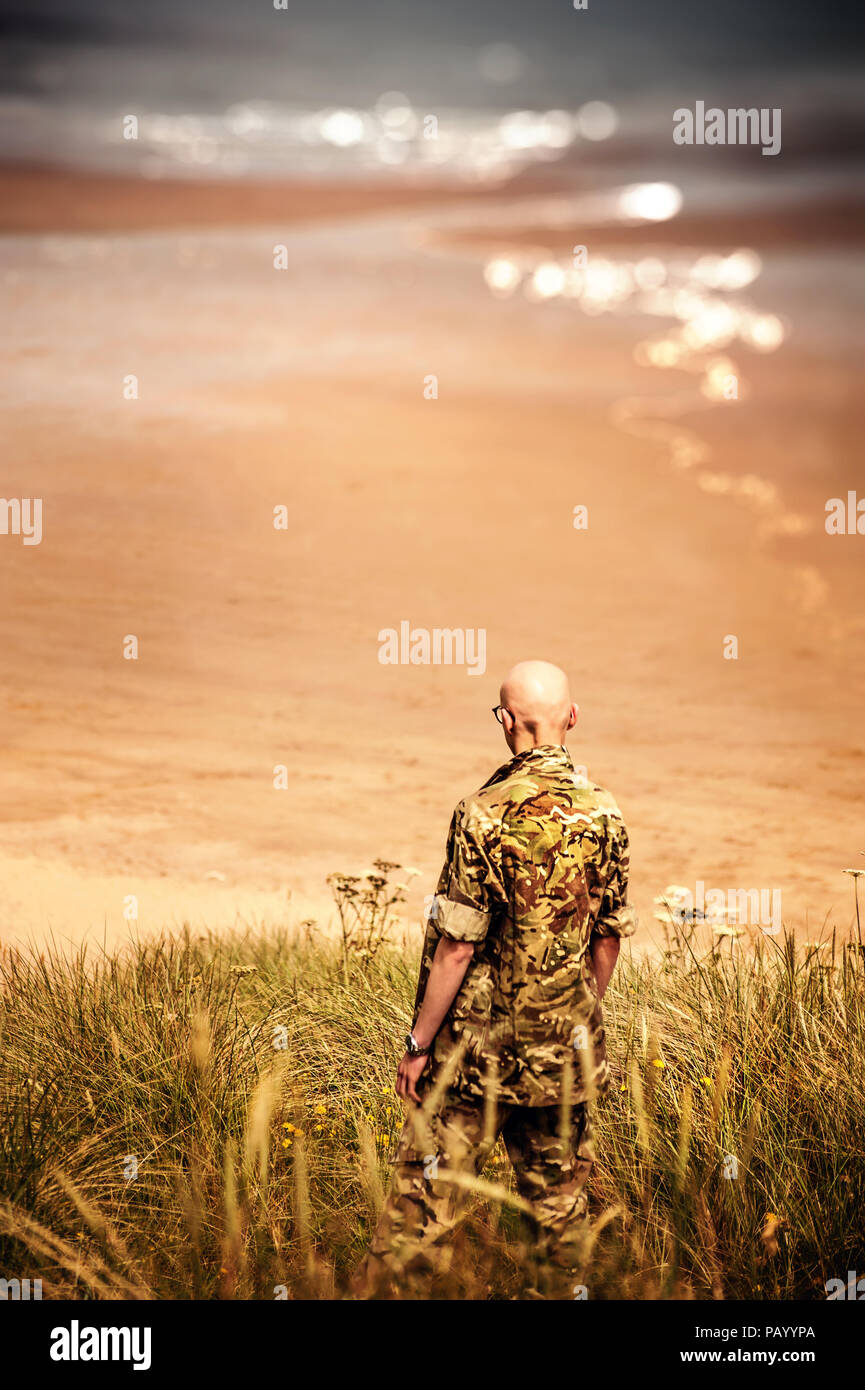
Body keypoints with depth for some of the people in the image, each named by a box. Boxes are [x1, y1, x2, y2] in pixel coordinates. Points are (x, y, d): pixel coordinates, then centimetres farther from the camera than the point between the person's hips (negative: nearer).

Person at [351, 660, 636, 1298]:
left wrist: (419, 1044, -7)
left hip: (478, 1049, -5)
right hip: (565, 1053, 5)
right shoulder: (605, 814, -1)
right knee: (558, 1197, 15)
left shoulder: (487, 813, -17)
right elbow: (609, 938, 7)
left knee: (424, 1200, 1)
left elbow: (457, 946, -16)